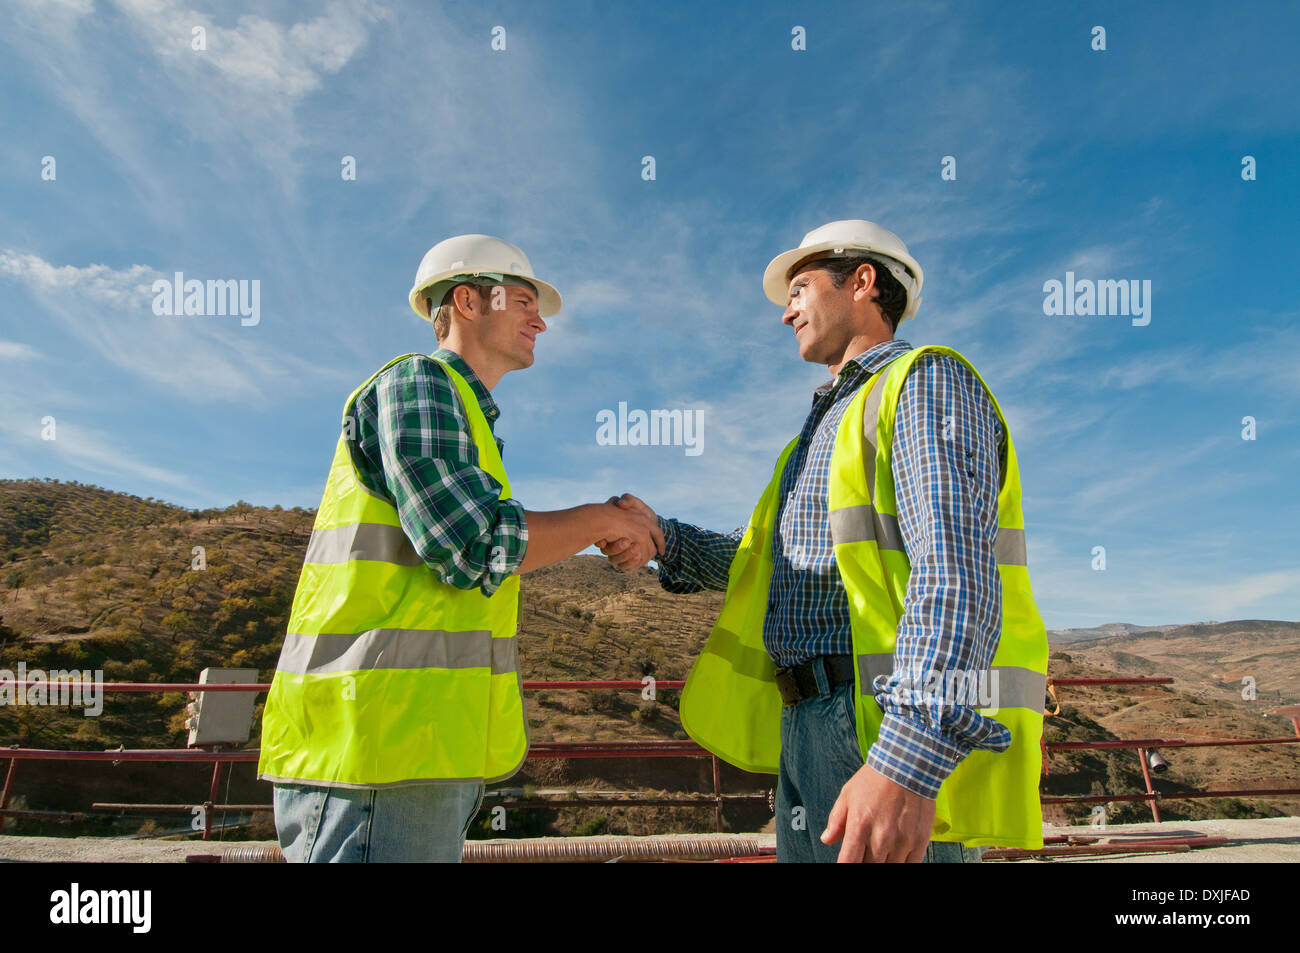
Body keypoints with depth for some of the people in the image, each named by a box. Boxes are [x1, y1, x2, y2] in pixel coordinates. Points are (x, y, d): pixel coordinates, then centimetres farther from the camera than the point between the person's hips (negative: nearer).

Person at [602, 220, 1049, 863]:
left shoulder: (927, 381, -5)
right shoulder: (824, 429, 24)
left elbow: (956, 570, -21)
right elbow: (754, 559, 23)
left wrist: (907, 762, -31)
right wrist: (658, 537, 5)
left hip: (907, 736, -8)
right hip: (809, 734, 9)